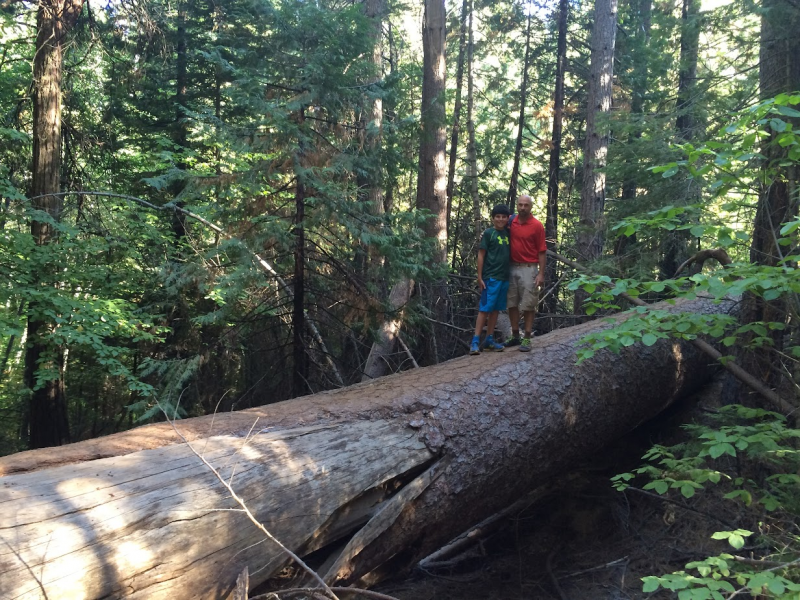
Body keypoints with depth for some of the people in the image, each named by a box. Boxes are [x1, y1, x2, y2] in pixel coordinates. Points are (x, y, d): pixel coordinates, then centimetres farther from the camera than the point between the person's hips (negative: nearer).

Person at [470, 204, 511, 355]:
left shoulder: (507, 233, 9)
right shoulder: (488, 233, -6)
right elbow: (481, 255, -6)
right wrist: (480, 277, -10)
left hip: (504, 277, 6)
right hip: (490, 277, -6)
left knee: (495, 309, 10)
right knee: (484, 309, -6)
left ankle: (489, 339, 17)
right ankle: (475, 341, -4)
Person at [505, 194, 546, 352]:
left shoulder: (537, 225, -7)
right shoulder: (510, 221, 5)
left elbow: (542, 251, -6)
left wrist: (541, 274, -11)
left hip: (528, 269, -5)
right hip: (512, 267, 5)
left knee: (528, 305, 0)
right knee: (511, 303, 9)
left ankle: (527, 339, 6)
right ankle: (515, 336, 19)